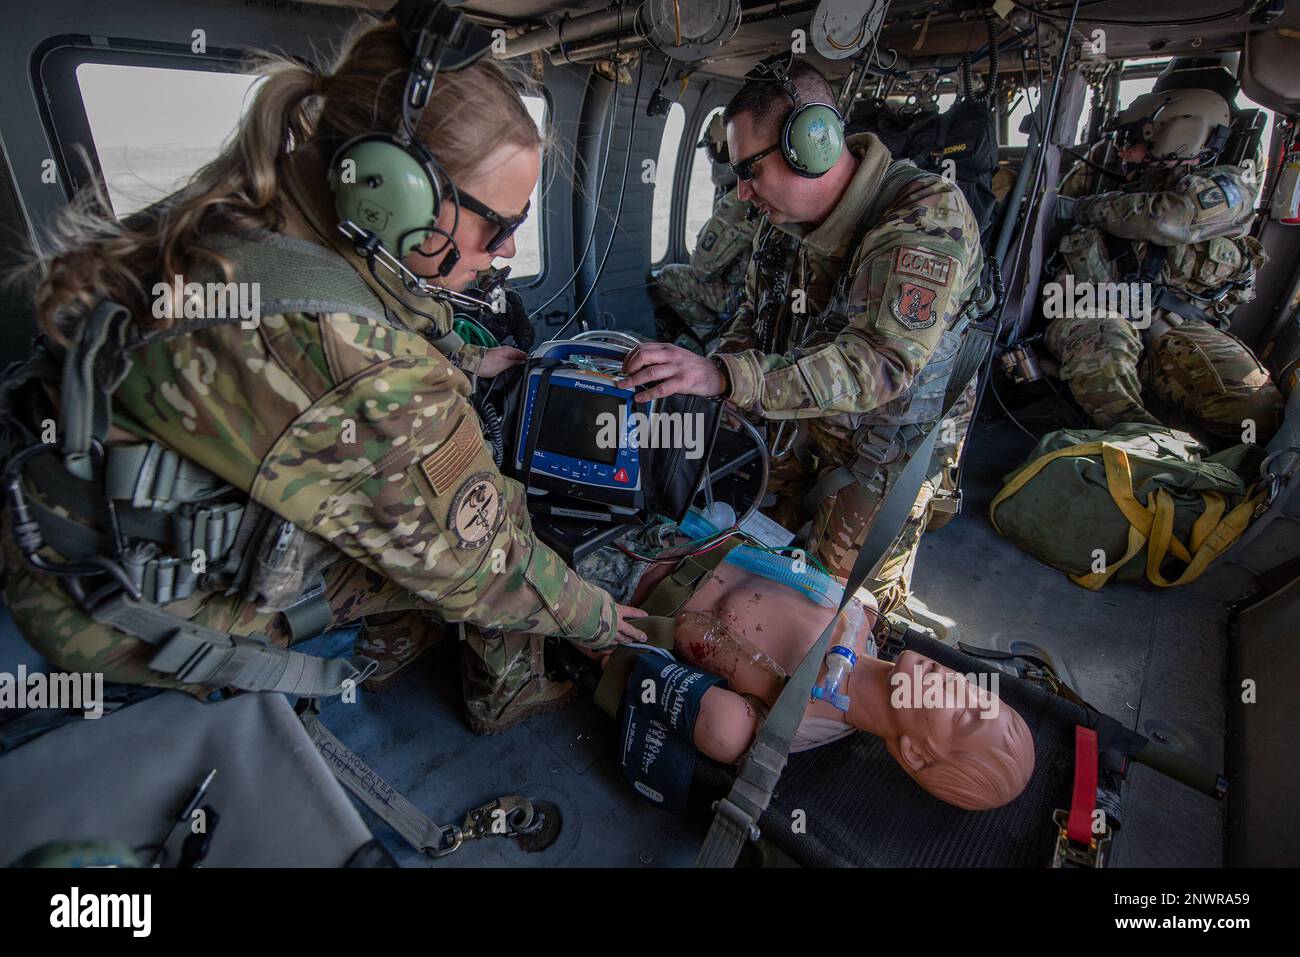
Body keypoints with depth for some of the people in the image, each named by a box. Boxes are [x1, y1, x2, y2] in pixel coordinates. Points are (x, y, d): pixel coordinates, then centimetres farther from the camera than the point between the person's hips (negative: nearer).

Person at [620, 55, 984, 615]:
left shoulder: (929, 216, -29)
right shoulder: (781, 219, -6)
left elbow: (878, 362, -40)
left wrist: (727, 377, -51)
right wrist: (703, 383, -9)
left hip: (886, 443, -6)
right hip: (801, 427, 7)